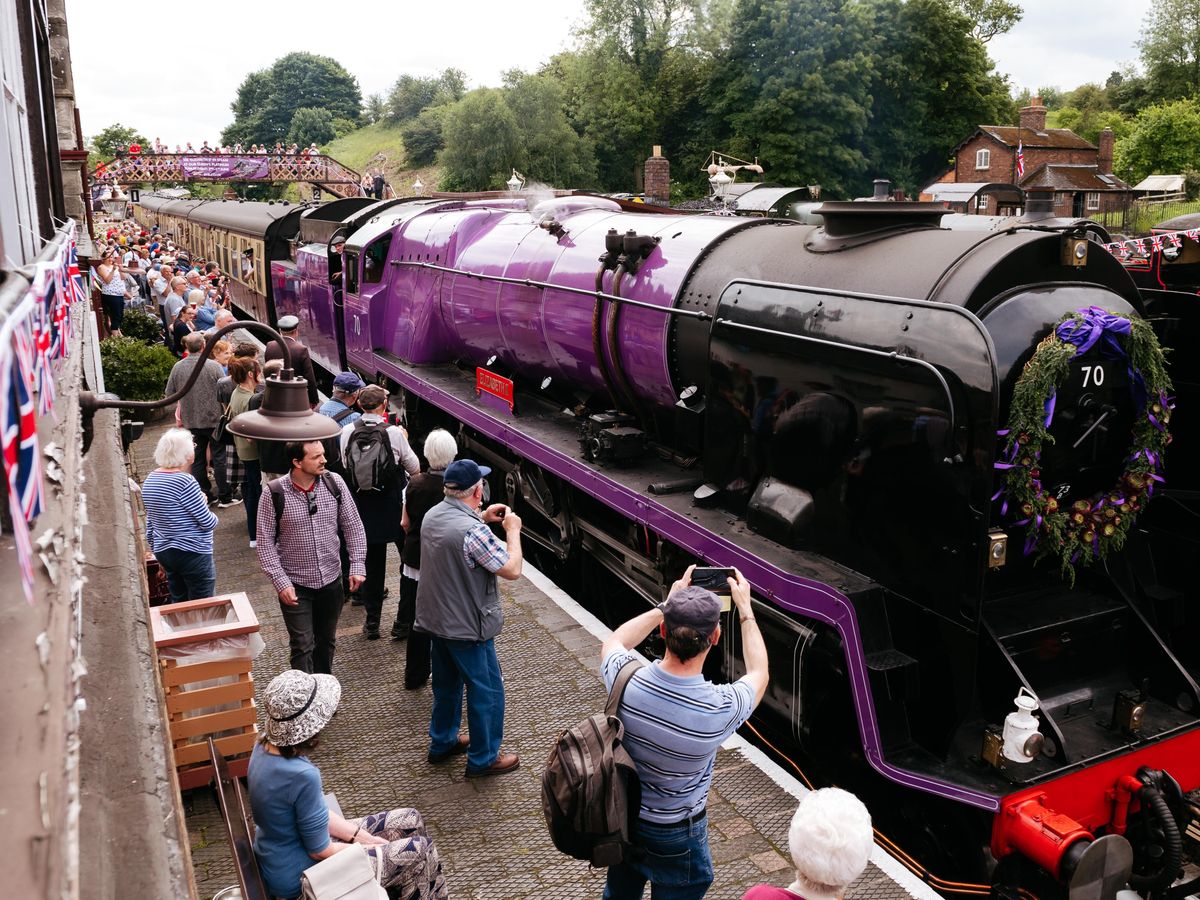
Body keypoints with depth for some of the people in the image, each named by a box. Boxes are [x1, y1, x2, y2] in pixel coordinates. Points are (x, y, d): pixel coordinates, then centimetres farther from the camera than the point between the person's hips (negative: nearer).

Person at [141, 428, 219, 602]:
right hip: (192, 553, -8)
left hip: (163, 552, 8)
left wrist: (156, 552, 24)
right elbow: (208, 522, -17)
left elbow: (150, 523, 13)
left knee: (179, 605, 17)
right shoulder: (185, 482, -20)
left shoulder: (150, 480, 4)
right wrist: (205, 504, 4)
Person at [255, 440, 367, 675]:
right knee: (303, 647, -1)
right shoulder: (274, 493, -16)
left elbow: (352, 525, 1)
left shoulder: (334, 482, -8)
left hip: (331, 580, 3)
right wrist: (280, 581, -16)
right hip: (295, 584, -3)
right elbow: (265, 542, -10)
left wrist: (357, 565, -6)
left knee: (327, 642, 18)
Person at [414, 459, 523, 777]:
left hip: (435, 619, 9)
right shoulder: (473, 530, -30)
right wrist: (512, 531, -10)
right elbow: (512, 570, -23)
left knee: (446, 684, 25)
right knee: (486, 691, 9)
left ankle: (442, 742, 41)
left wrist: (482, 518, 11)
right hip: (467, 627, -8)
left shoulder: (432, 515, -2)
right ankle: (483, 759, 21)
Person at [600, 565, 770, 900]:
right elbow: (759, 674, -6)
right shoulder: (719, 709, -32)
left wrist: (666, 606, 2)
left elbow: (612, 643, 1)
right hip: (675, 835, -3)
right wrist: (745, 609, 2)